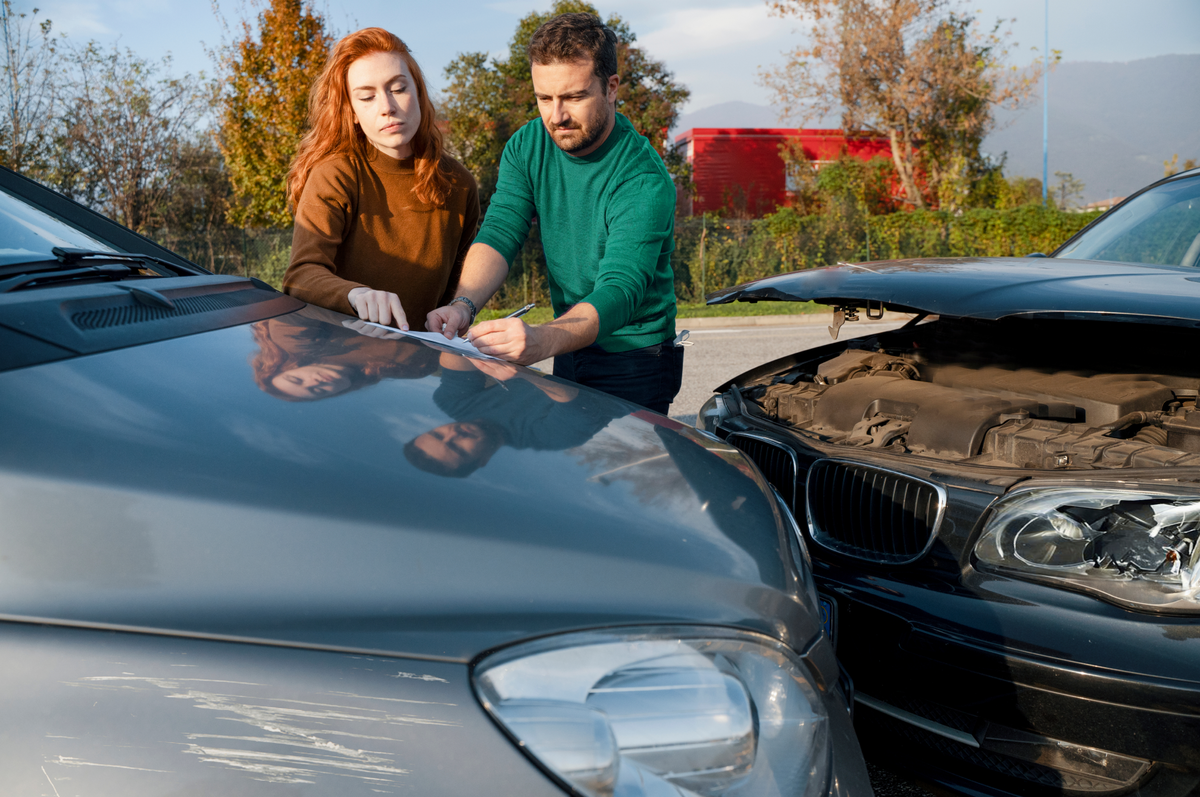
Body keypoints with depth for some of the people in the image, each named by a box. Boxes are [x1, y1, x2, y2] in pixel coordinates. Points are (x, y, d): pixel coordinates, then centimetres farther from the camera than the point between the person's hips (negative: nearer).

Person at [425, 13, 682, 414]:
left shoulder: (645, 181, -26)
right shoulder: (527, 147, -6)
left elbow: (620, 289, -37)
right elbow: (499, 234, -16)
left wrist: (542, 340, -56)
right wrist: (463, 304, -37)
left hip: (634, 362, -6)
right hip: (569, 351, 6)